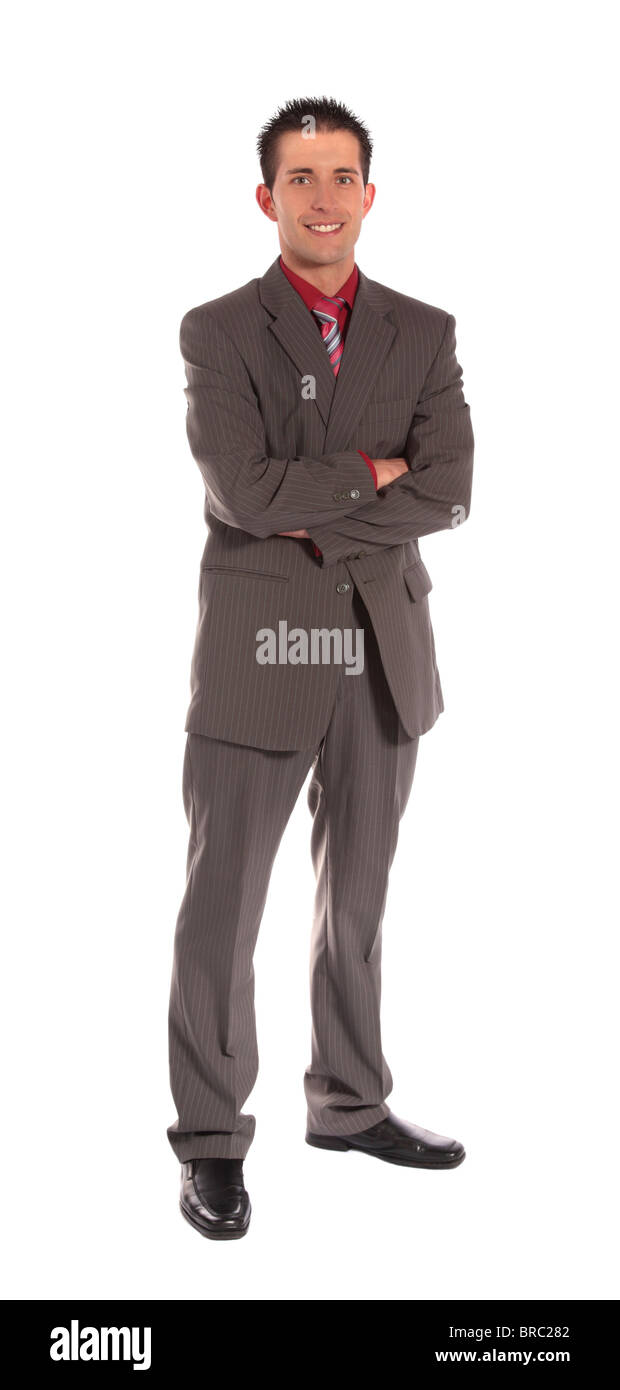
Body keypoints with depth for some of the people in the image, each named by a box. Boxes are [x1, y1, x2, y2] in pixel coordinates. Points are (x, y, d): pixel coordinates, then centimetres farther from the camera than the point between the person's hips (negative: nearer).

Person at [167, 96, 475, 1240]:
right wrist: (372, 478, -9)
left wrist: (316, 520, -12)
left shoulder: (424, 333, 7)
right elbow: (243, 489, -16)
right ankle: (210, 1143, 14)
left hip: (383, 655, 4)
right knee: (222, 906, 2)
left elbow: (449, 494, -6)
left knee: (358, 897, 16)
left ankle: (349, 1104, 32)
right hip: (258, 654, -3)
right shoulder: (218, 333, -1)